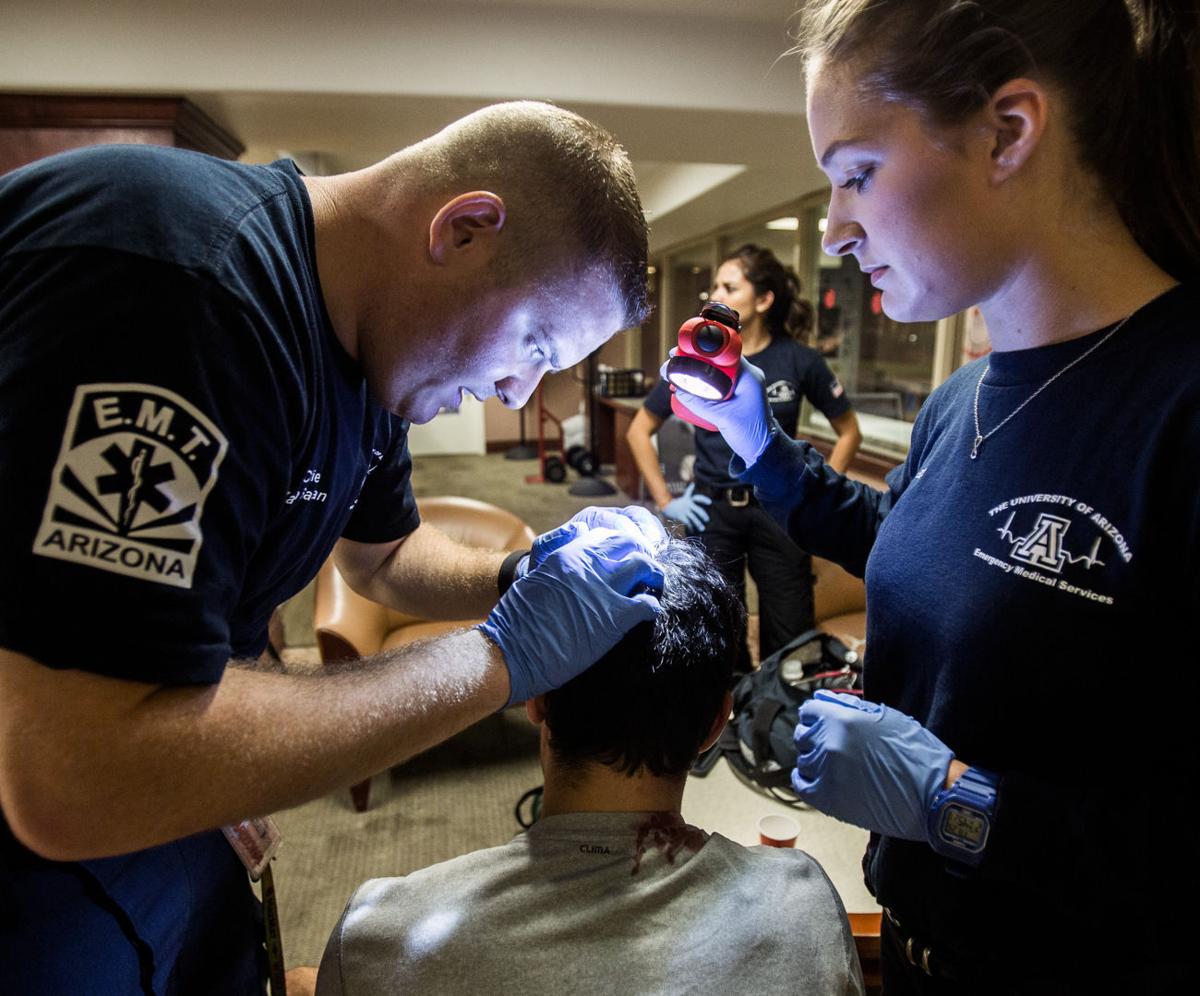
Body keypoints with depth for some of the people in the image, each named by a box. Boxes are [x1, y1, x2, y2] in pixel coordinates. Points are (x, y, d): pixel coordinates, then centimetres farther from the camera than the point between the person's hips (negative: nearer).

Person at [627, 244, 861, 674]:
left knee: (790, 643, 7)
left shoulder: (799, 360, -4)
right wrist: (665, 501, -1)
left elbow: (849, 432, 7)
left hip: (779, 510, 0)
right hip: (711, 511, 1)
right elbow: (639, 431, 4)